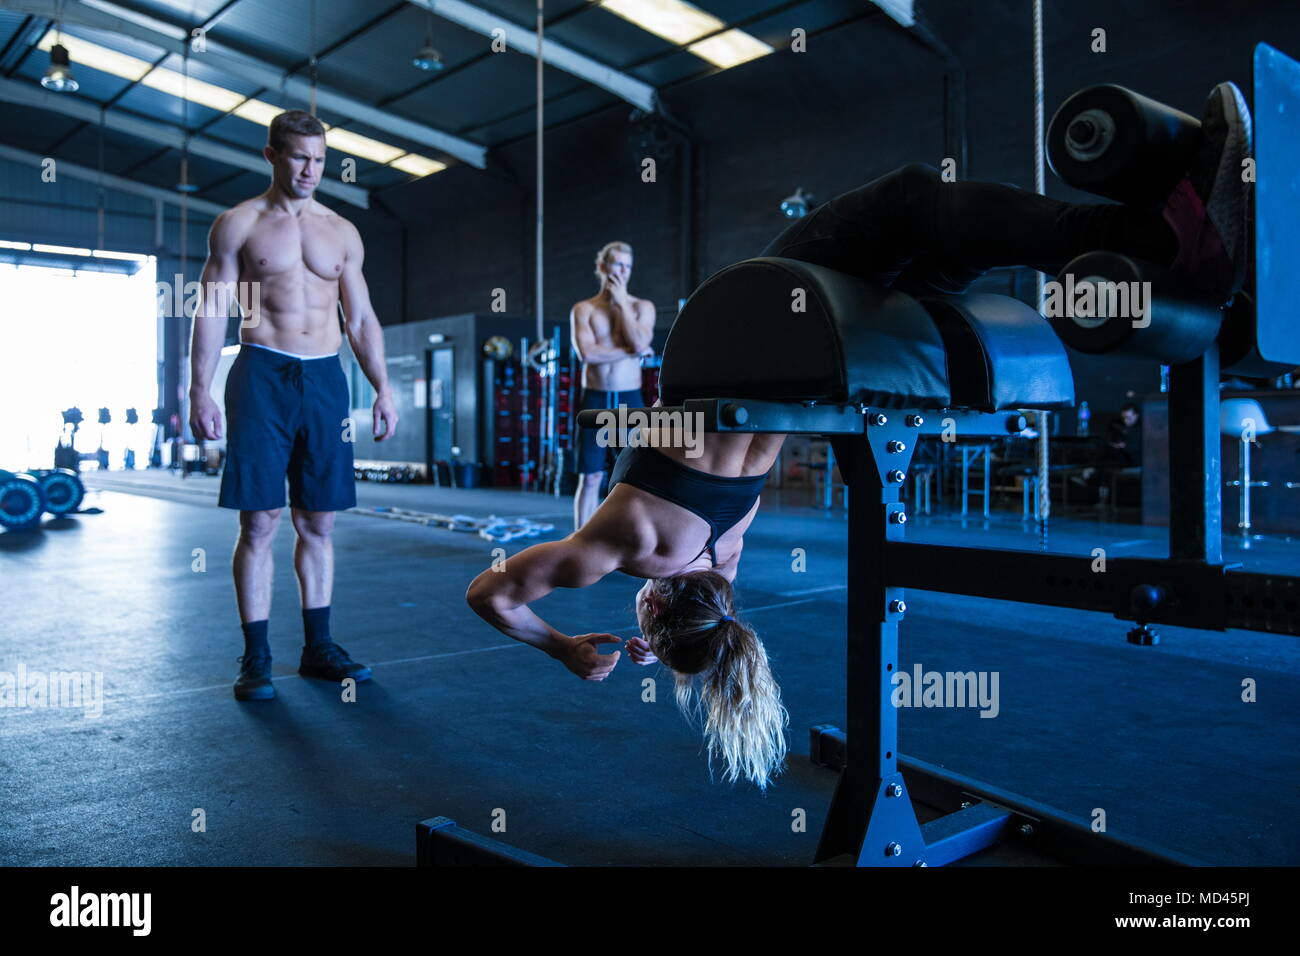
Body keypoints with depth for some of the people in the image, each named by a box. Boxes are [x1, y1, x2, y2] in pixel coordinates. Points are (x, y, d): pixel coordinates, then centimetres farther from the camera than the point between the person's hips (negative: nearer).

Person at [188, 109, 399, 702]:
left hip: (325, 377, 3)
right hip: (262, 374, -3)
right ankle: (256, 657, 3)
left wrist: (382, 388, 7)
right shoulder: (239, 224, 5)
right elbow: (213, 313, 1)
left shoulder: (342, 232, 14)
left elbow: (361, 319, 15)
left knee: (319, 521, 6)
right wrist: (200, 391, -8)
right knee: (260, 520, -5)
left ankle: (317, 647, 15)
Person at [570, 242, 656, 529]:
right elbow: (587, 353, -13)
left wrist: (622, 301, -6)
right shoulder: (583, 309, 4)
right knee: (590, 479, 2)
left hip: (630, 400, 1)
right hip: (594, 400, 0)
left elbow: (640, 342, -14)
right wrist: (631, 352, -9)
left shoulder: (643, 307, 6)